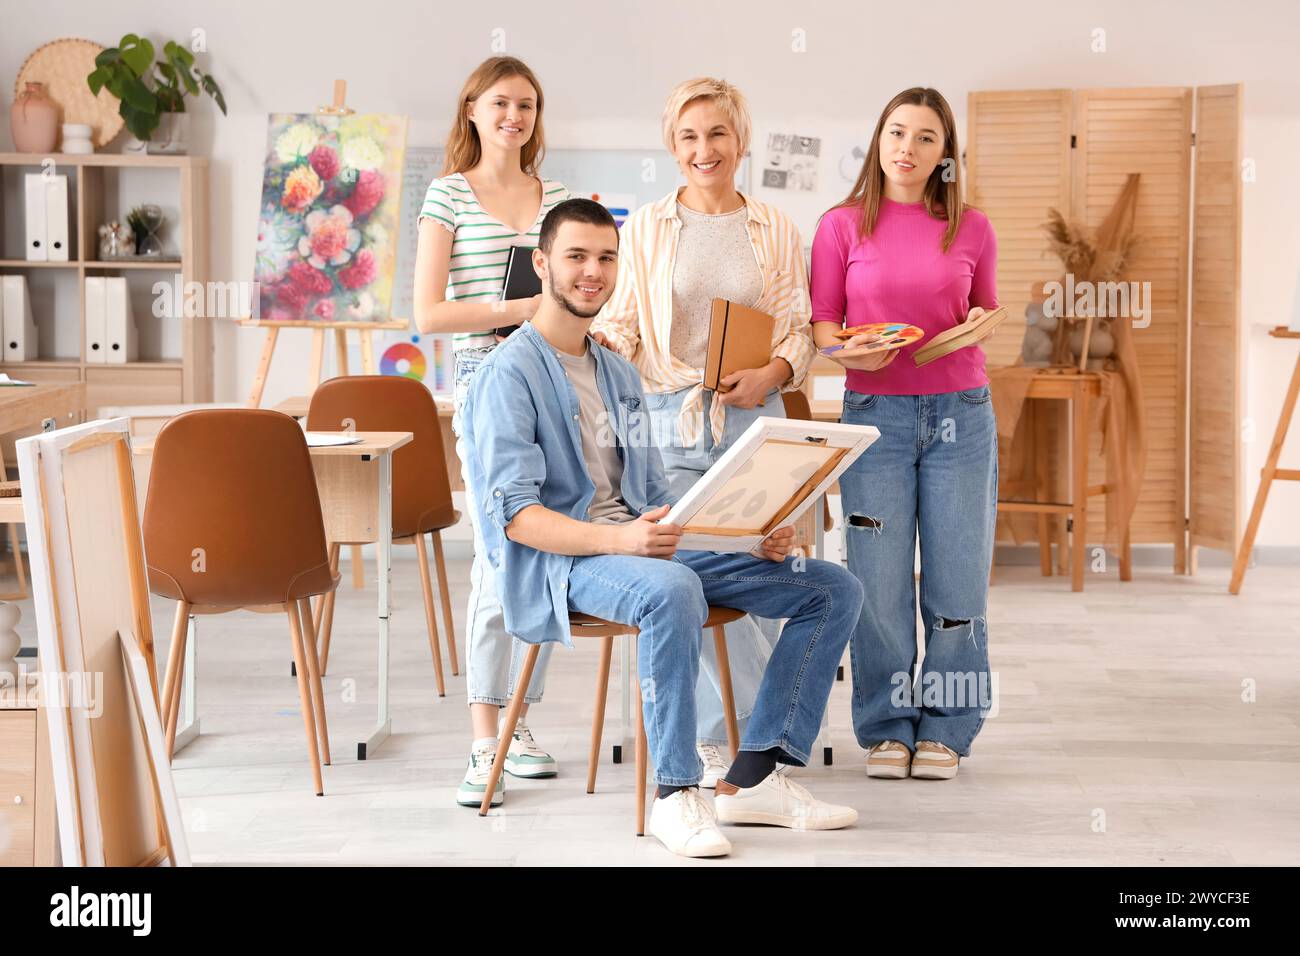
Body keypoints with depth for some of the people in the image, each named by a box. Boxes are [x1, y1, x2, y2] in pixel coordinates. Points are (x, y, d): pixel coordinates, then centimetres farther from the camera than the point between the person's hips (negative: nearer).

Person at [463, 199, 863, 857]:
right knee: (673, 591, -41)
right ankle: (675, 794, -29)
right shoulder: (511, 373, -5)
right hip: (557, 563, -8)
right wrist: (618, 538, -31)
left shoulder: (619, 375, 22)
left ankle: (752, 779, -8)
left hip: (644, 550, 8)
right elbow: (517, 517, -15)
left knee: (833, 588, -4)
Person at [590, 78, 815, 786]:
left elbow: (801, 329, 10)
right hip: (670, 420, -1)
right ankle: (753, 729, 10)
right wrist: (582, 337, -15)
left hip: (753, 420, 1)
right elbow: (621, 323, 7)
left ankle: (729, 737, 13)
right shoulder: (645, 229, 8)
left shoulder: (775, 230, 10)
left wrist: (770, 374, -9)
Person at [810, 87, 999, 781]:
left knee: (957, 579, 2)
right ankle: (886, 729, 14)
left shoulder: (971, 229, 7)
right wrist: (847, 351, -16)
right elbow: (821, 322, 5)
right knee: (878, 580, 0)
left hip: (959, 412, 1)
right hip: (875, 412, -1)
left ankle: (944, 730, 14)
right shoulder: (842, 226, 3)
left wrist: (980, 325, -5)